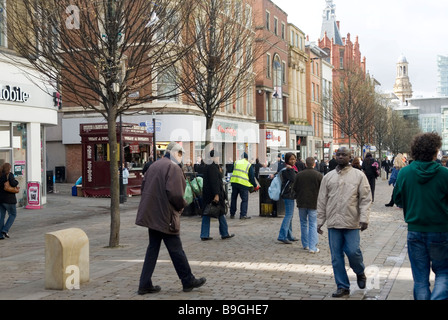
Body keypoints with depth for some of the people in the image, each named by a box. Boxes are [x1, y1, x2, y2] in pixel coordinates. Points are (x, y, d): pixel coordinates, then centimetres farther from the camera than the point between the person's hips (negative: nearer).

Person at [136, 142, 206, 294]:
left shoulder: (154, 165, 13)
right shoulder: (173, 168, -14)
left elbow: (145, 186, 16)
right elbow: (174, 194, -23)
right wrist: (182, 205, -4)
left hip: (151, 215, 9)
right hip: (165, 216, -8)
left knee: (153, 248, 13)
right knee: (176, 249, 2)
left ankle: (145, 284, 14)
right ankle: (188, 281, 15)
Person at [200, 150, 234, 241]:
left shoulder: (207, 167, 12)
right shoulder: (213, 168, -18)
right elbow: (214, 182, -23)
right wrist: (216, 195, -24)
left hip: (207, 195, 9)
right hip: (214, 194, -9)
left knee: (206, 214, 8)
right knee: (221, 214, 4)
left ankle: (204, 235, 8)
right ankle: (224, 234, 15)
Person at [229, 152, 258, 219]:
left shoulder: (236, 162, 12)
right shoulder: (249, 165, 3)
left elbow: (233, 171, 16)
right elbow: (252, 177, 2)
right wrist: (255, 186, 12)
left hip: (234, 181, 4)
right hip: (243, 184, -4)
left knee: (233, 198, 14)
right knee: (245, 199, 3)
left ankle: (232, 214, 19)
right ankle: (243, 215, -1)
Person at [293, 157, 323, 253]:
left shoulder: (299, 175, -2)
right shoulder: (318, 176, -8)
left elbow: (294, 188, 2)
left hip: (301, 202, 2)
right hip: (313, 203, -2)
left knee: (303, 224, 16)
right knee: (313, 225, 1)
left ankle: (305, 244, 23)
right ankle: (312, 247, -6)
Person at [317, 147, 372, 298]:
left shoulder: (359, 175, 3)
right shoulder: (328, 177, 11)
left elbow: (366, 199, -1)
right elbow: (322, 201, 13)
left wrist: (364, 218, -11)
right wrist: (320, 221, 10)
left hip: (352, 223, -3)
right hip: (333, 223, 3)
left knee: (353, 251, -10)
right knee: (336, 257, 5)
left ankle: (360, 273, 23)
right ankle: (343, 287, 17)